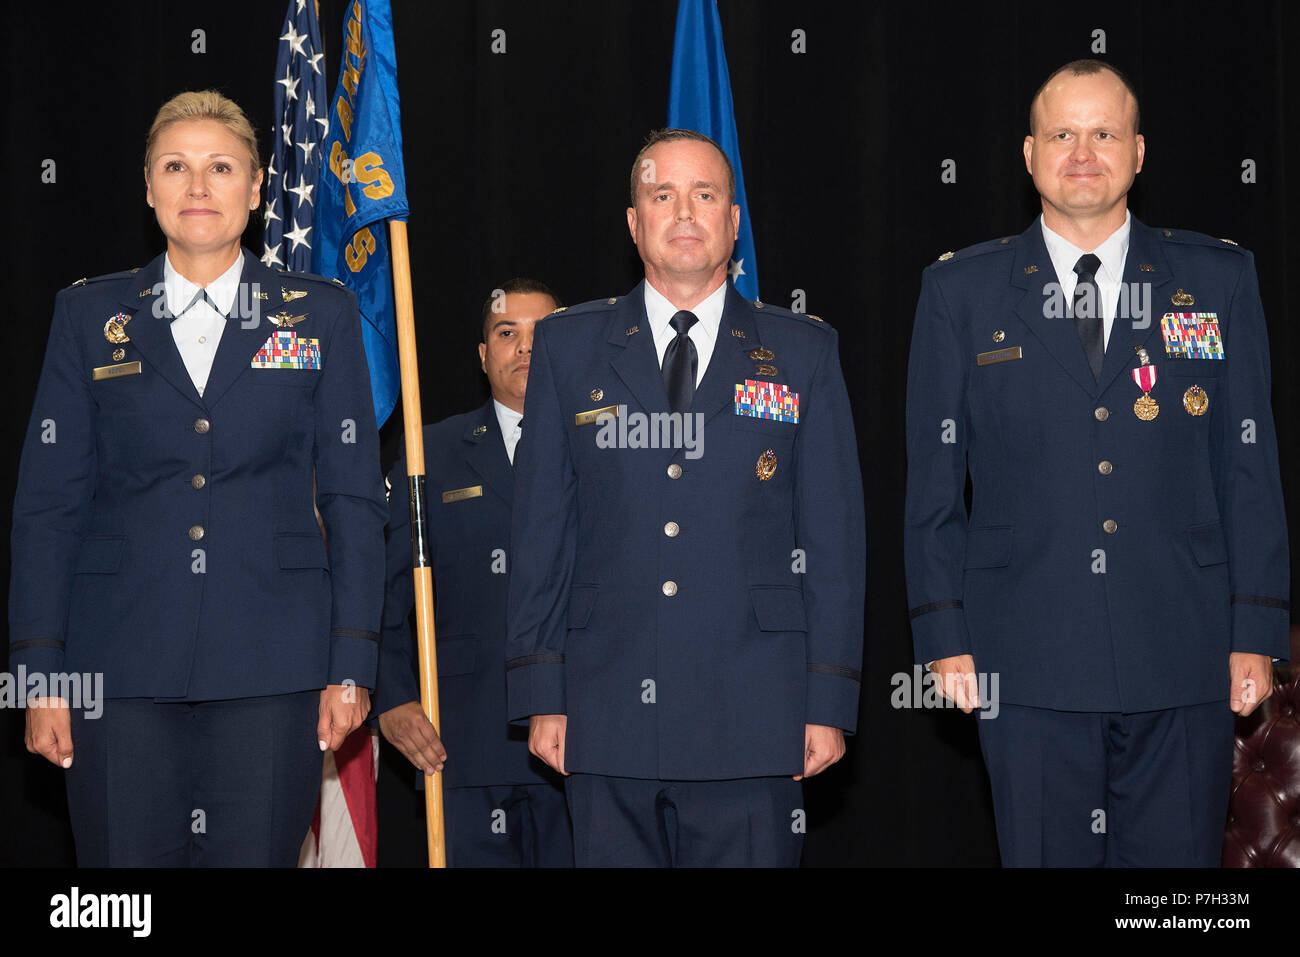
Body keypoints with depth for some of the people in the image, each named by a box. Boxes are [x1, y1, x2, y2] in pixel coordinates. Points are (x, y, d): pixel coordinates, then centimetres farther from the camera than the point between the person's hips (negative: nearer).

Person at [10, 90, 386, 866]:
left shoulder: (321, 316, 8)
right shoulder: (90, 317, 9)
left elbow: (354, 499, 6)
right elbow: (48, 501, 7)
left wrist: (352, 663, -1)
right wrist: (41, 671, 0)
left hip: (270, 666, 0)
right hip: (123, 666, 1)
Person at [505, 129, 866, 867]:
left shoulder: (804, 352, 9)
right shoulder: (570, 349, 11)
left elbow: (835, 534, 5)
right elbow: (541, 530, 8)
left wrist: (831, 702, -1)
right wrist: (541, 694, 2)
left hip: (751, 725, -1)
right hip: (609, 721, 1)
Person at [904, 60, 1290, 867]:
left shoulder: (1219, 278, 8)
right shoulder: (962, 291, 6)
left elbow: (1251, 467, 6)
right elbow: (933, 481, 6)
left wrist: (1256, 633, 1)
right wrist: (945, 636, 0)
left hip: (1184, 663, 1)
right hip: (1030, 666, 0)